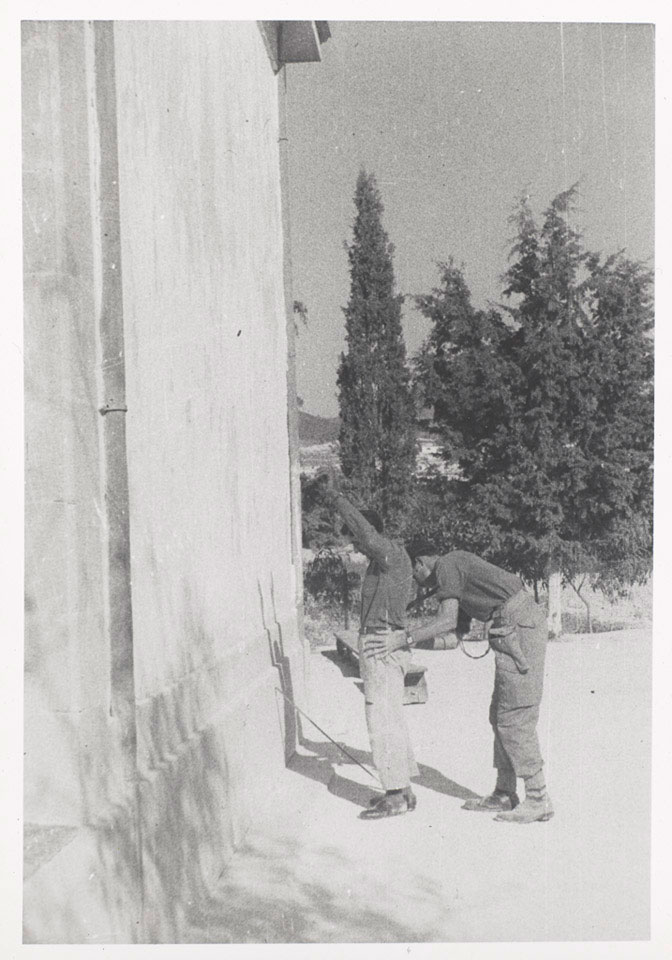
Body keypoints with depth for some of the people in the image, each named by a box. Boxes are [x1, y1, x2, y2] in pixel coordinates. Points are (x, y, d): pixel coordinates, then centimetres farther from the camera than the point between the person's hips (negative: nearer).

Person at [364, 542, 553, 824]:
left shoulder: (446, 566, -5)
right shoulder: (460, 578, 24)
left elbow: (447, 621, -17)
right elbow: (452, 639, 19)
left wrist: (402, 639, -16)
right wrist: (410, 643, 14)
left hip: (518, 628, -10)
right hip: (524, 628, 10)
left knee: (514, 721, -6)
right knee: (501, 717, 14)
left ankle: (538, 800, -1)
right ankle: (503, 795, 19)